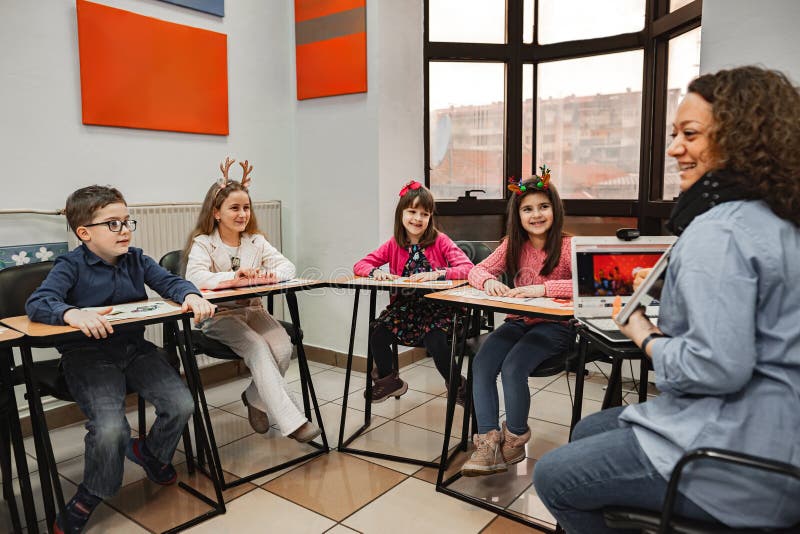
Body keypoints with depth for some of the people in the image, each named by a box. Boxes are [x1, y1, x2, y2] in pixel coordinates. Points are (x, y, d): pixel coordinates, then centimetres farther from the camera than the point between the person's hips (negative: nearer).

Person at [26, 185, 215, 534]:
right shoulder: (71, 266, -8)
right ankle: (90, 496, 8)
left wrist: (191, 296, -22)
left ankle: (150, 452, 24)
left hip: (136, 348, 5)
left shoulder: (136, 259, 7)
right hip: (89, 357, -5)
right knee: (110, 429, -25)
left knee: (181, 404, -10)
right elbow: (37, 303, -20)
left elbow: (168, 282, 2)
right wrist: (73, 313, -42)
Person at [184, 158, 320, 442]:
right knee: (258, 348, -29)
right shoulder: (203, 243, -4)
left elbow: (288, 265, -3)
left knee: (282, 347, -22)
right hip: (218, 316, -4)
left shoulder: (256, 241, 9)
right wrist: (233, 278, -37)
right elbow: (194, 277, -23)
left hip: (252, 310, 4)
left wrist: (274, 275, -26)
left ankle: (255, 398, 7)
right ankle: (292, 420, -27)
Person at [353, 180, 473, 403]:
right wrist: (376, 272, -17)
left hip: (436, 306, -3)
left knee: (435, 341, -29)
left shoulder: (440, 241, -5)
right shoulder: (393, 245, 5)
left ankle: (457, 385, 3)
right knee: (377, 332, -20)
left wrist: (436, 274, -30)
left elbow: (468, 268, -15)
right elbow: (360, 265, 6)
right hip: (404, 305, 4)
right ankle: (389, 380, 11)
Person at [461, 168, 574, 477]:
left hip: (555, 325, -5)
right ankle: (489, 443, -13)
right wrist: (489, 281, -18)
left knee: (513, 368, -27)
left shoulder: (567, 246, -9)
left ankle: (515, 441, -2)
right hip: (519, 321, 5)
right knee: (481, 365, -20)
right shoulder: (513, 245, 6)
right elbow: (477, 269, 6)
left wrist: (542, 289, -34)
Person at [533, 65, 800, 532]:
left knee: (552, 476, 2)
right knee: (588, 431, 22)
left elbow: (719, 366, -29)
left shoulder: (717, 231, -24)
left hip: (740, 463, -10)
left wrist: (647, 338, -11)